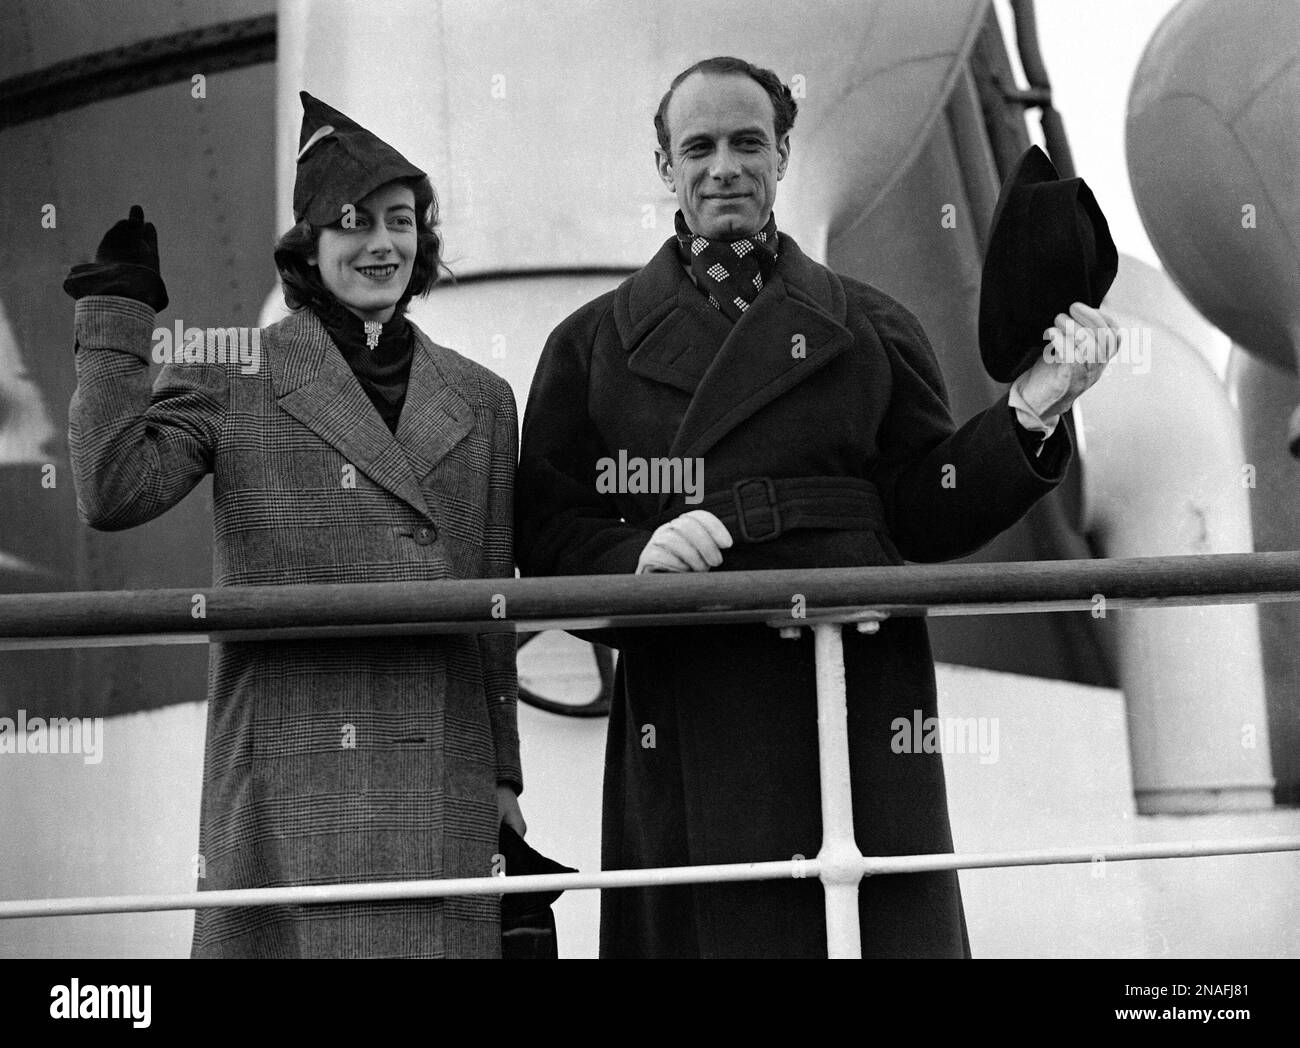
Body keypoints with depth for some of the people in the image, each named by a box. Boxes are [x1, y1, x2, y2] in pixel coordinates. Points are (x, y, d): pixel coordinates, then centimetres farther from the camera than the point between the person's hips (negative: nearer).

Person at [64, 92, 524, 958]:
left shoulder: (482, 400, 15)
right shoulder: (231, 376, 5)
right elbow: (114, 493, -11)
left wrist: (504, 774, 16)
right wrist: (119, 311, -9)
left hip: (447, 781, 3)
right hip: (288, 779, -3)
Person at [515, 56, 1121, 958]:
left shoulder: (871, 329, 14)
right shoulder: (593, 343, 11)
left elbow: (927, 517, 9)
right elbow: (542, 532, 5)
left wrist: (1028, 417, -5)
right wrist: (637, 552, -14)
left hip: (860, 715, 1)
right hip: (687, 732, 0)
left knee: (888, 931, -2)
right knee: (708, 932, -2)